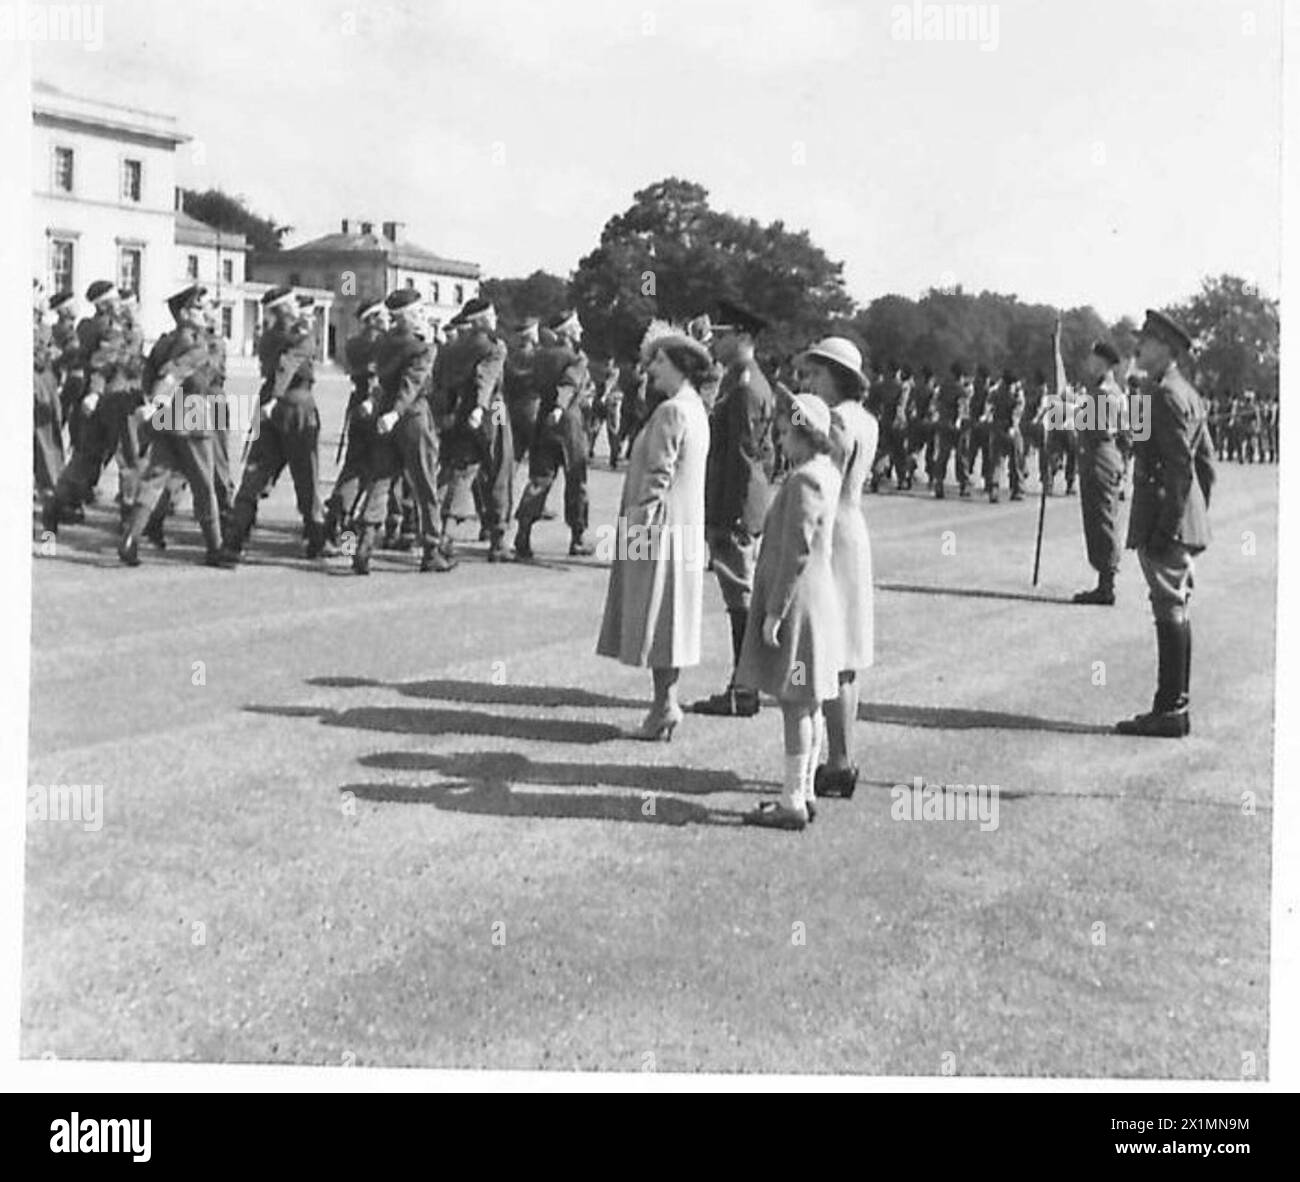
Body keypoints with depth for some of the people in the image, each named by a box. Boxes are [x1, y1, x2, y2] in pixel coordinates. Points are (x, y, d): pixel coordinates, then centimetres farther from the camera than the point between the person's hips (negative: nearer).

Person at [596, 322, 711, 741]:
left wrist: (637, 524, -18)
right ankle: (667, 705, 18)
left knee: (656, 620, -4)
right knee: (669, 622, 13)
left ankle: (664, 709, -1)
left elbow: (658, 477, -20)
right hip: (685, 528, 9)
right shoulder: (695, 410, 13)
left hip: (660, 528, -9)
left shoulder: (671, 412, -17)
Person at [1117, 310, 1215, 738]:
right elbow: (1206, 464, 20)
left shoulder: (1164, 395, -14)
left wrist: (1167, 527, -21)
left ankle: (1170, 712, -4)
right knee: (1176, 611, 13)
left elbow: (1180, 466, -21)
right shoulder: (1190, 394, 17)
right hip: (1186, 522, 10)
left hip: (1164, 519, -10)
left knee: (1170, 612, -7)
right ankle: (1176, 707, 19)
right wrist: (1197, 519, 22)